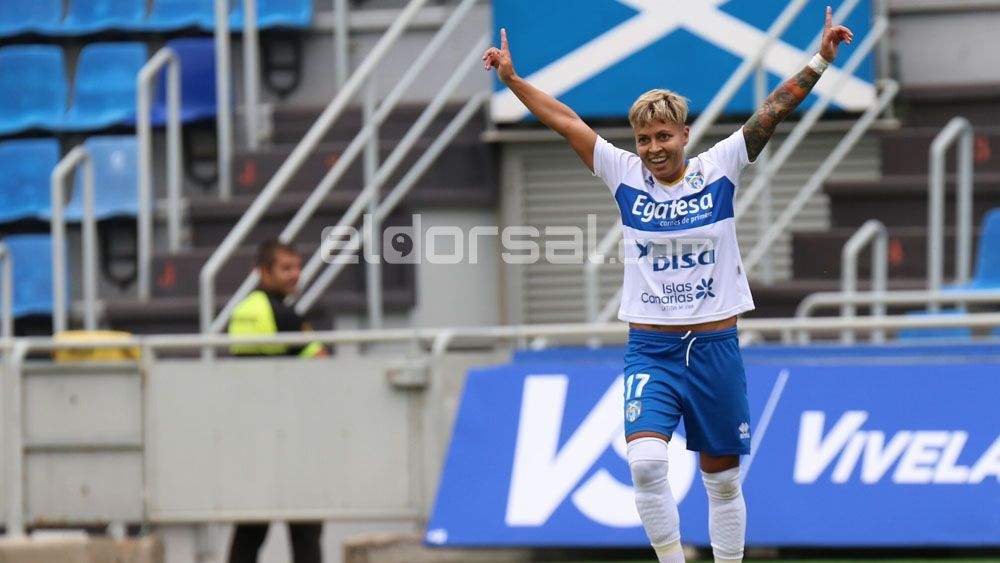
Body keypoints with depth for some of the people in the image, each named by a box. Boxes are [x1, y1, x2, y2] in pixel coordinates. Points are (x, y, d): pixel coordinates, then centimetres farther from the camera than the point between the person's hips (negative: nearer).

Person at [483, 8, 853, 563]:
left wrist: (819, 61, -13)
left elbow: (775, 108, -5)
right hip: (650, 351, 0)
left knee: (723, 479, 7)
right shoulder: (625, 176, 2)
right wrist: (512, 79, 5)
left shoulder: (718, 170, -1)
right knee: (645, 461, -20)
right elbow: (565, 120, 5)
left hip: (715, 348, 0)